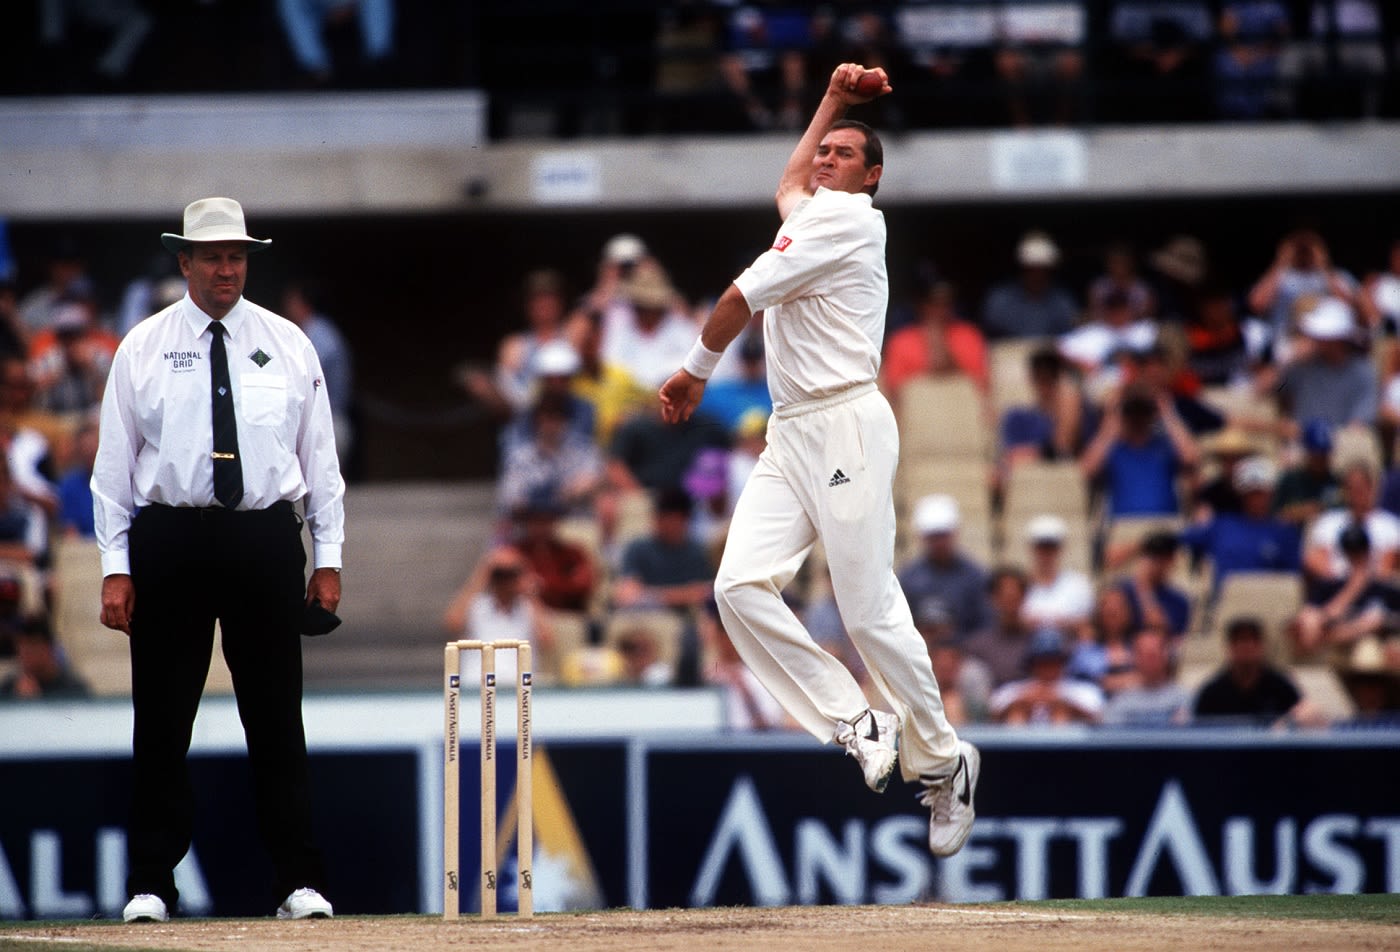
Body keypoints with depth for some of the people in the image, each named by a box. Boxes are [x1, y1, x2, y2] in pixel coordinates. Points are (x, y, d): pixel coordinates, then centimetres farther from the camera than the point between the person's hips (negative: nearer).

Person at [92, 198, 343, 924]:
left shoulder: (287, 345, 8)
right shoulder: (143, 348, 4)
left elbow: (320, 454, 10)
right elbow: (113, 461, 4)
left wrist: (328, 555, 5)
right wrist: (114, 568, -3)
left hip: (265, 540, 1)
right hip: (170, 540, -1)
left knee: (277, 717, 2)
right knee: (161, 719, 1)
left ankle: (300, 882, 7)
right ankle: (150, 885, 7)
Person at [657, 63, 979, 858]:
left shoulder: (848, 218, -4)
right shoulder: (808, 213, 24)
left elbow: (743, 298, -4)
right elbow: (790, 181, 50)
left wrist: (696, 370, 8)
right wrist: (833, 101, 44)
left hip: (846, 426, -9)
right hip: (790, 435, 9)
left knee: (870, 607, -11)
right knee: (742, 586, -11)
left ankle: (942, 760, 2)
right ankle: (858, 725, -6)